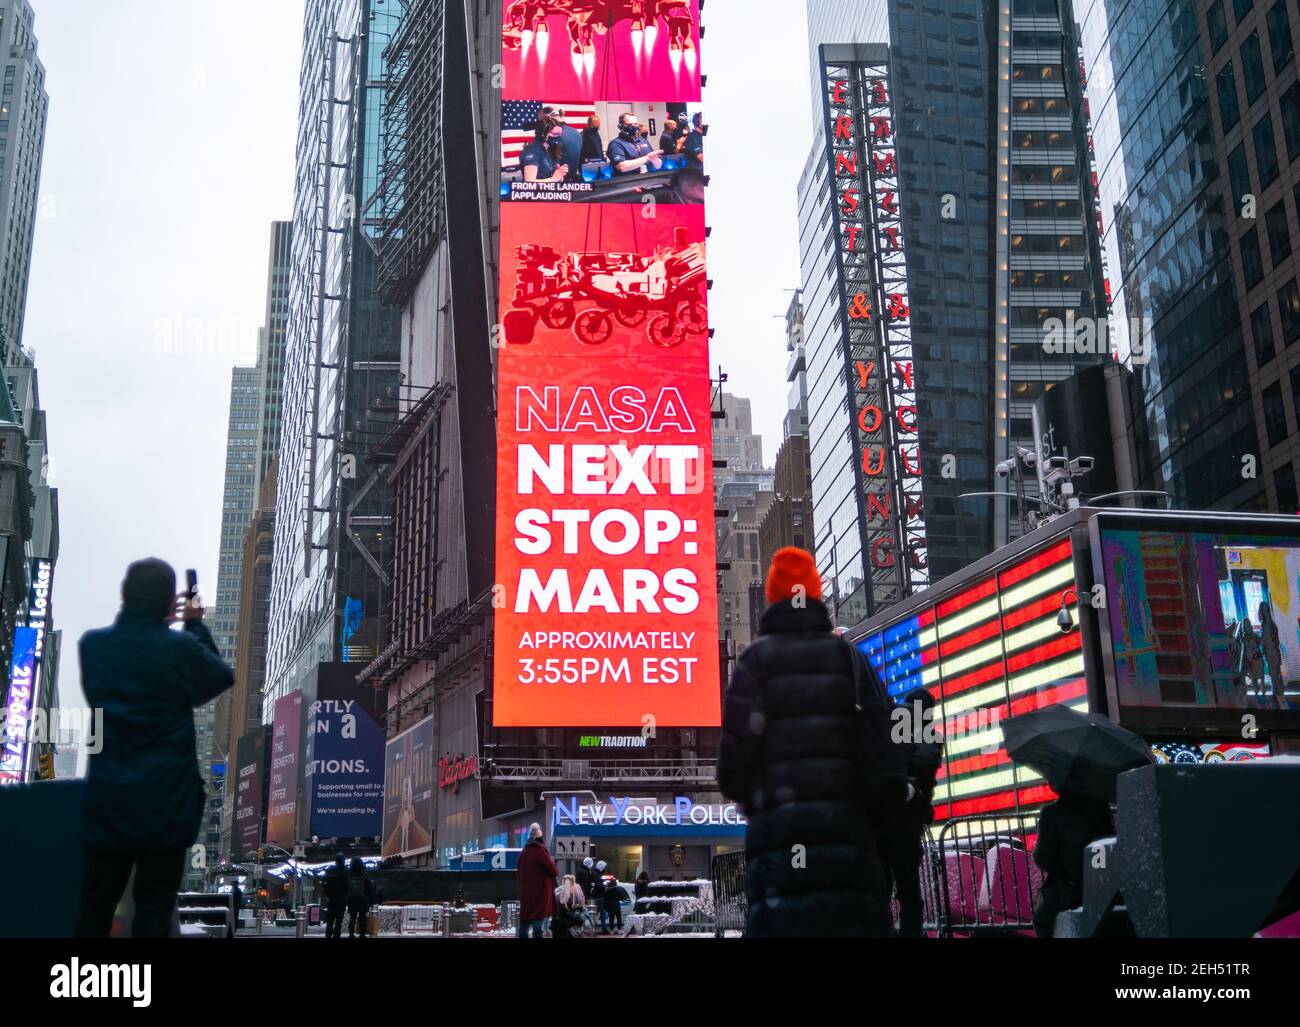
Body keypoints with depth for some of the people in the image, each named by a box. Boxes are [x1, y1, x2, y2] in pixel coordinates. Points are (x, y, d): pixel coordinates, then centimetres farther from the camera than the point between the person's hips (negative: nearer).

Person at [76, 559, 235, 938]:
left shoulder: (91, 644, -3)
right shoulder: (181, 648, -16)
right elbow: (223, 678, 3)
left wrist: (157, 623, 16)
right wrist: (195, 625, 9)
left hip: (106, 799, 4)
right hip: (165, 800, -4)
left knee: (96, 906, 16)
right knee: (154, 907, 4)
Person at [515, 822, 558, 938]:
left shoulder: (523, 853, 10)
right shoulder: (540, 851, -13)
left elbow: (518, 874, 20)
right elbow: (554, 872, -11)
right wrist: (552, 863, 7)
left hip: (525, 896, 7)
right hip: (539, 896, -7)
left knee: (523, 929, 8)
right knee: (538, 929, -6)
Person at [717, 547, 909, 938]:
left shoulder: (756, 659, 4)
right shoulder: (850, 658, 10)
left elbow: (734, 762, -3)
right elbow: (885, 763, 3)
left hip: (779, 844, -2)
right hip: (849, 838, 2)